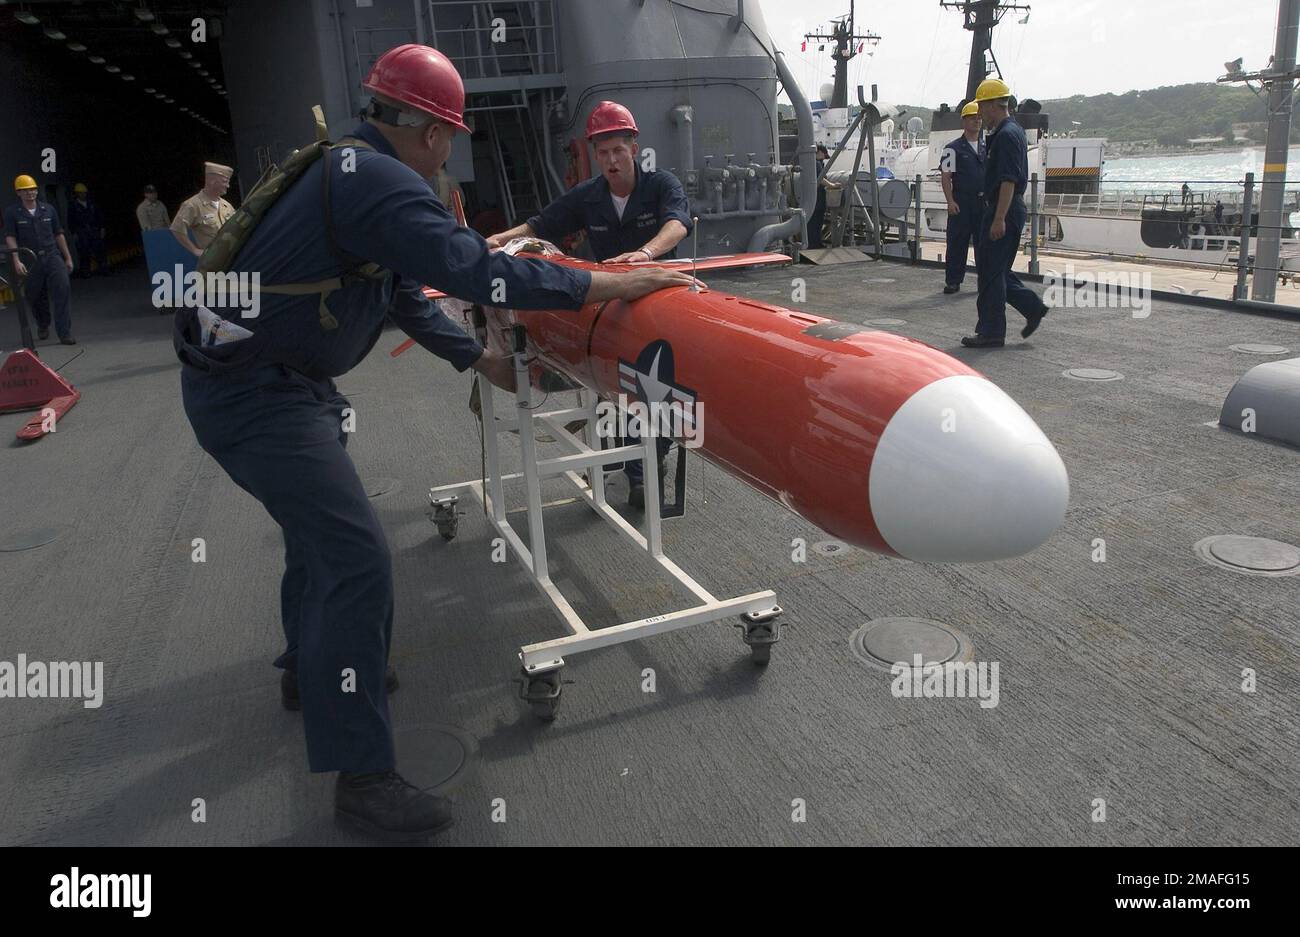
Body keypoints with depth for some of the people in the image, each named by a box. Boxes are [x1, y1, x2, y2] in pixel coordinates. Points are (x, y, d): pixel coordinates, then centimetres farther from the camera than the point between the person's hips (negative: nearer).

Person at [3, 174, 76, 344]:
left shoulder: (48, 209, 8)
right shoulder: (12, 212, 0)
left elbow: (58, 234, 14)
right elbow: (10, 238, -6)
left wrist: (68, 258, 14)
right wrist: (16, 261, -18)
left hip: (52, 256, 1)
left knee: (63, 288, -18)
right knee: (35, 297, 10)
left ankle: (65, 333, -17)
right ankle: (43, 326, 39)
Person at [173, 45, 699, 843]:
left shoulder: (351, 170, 13)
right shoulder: (380, 183, -20)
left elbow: (407, 293, 18)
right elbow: (469, 269, -30)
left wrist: (483, 361, 20)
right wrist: (610, 285, -24)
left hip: (264, 379, 11)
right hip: (258, 396, -11)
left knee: (319, 527, 24)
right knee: (357, 558, -13)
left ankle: (312, 671, 45)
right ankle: (362, 775, -4)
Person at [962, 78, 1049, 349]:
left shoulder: (1006, 135, -16)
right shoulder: (1011, 131, 17)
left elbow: (1009, 181, -23)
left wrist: (999, 219, -25)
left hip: (1004, 210, -10)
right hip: (1007, 211, 10)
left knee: (991, 272, -5)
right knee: (996, 269, 15)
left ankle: (991, 332, 1)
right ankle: (1033, 306, 19)